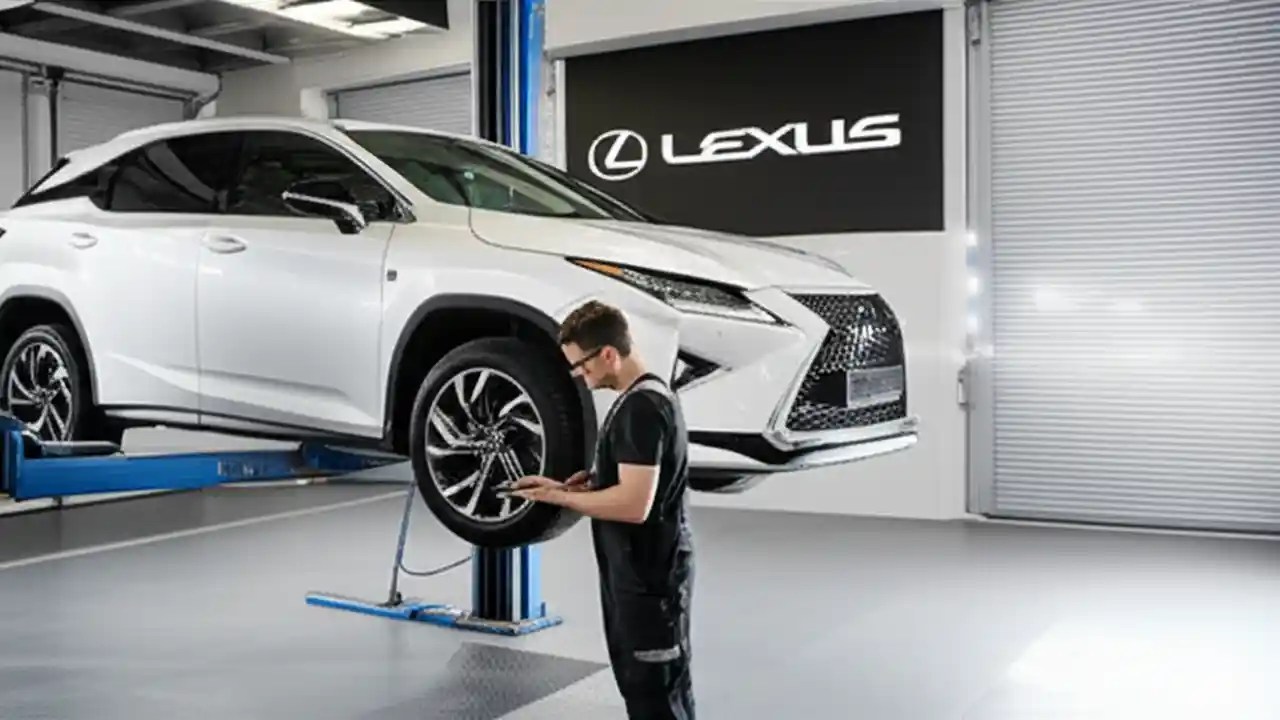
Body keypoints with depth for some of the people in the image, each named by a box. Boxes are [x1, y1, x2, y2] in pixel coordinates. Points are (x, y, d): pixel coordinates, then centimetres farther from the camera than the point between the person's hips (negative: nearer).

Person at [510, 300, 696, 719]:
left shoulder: (642, 405, -21)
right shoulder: (644, 397, 12)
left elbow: (634, 504, -27)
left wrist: (561, 497, -16)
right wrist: (593, 482, 7)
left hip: (649, 574, -11)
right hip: (638, 570, 11)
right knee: (638, 683, 19)